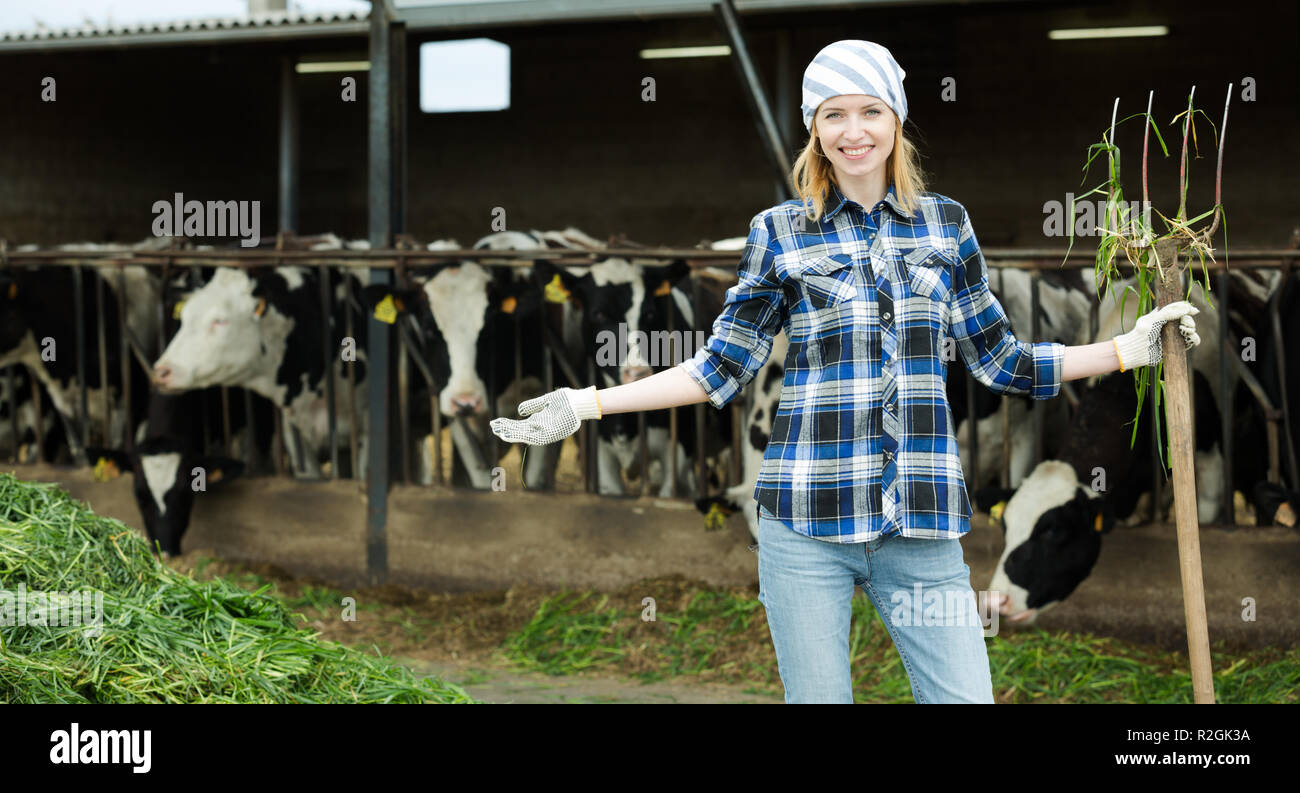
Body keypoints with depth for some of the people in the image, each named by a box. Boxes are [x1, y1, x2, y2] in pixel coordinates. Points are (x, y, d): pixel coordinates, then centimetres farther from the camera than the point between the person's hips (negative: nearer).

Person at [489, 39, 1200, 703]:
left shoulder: (944, 224, 11)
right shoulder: (780, 233, 6)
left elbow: (997, 361, 17)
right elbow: (721, 366, 8)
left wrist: (1130, 347, 14)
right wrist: (588, 405, 1)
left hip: (922, 522, 2)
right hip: (808, 519, -1)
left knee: (965, 696, -5)